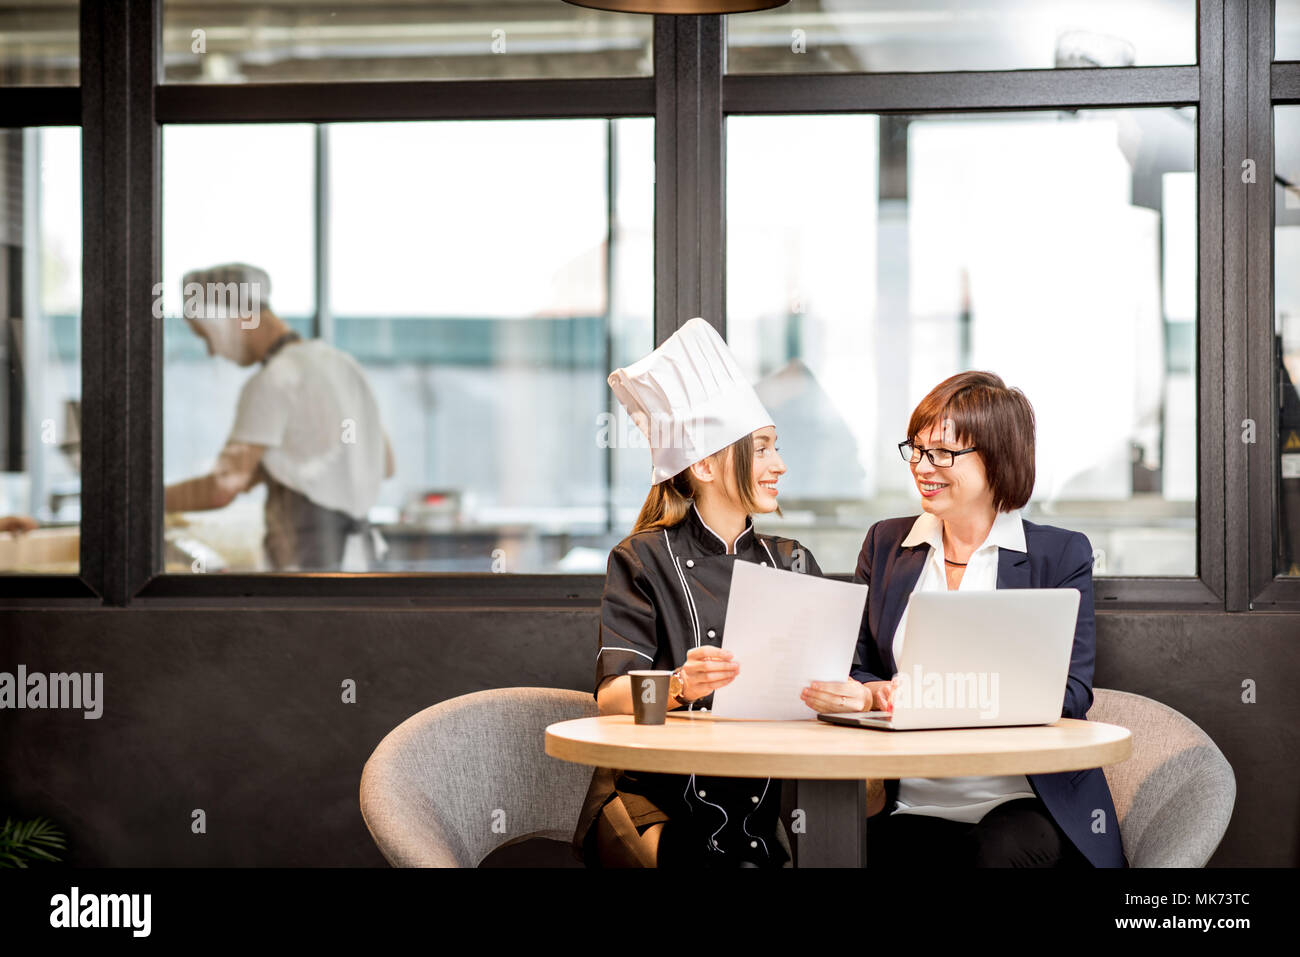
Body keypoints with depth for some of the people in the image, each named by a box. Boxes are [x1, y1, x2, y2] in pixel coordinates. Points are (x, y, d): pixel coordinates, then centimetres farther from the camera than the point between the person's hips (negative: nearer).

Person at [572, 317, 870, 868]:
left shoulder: (792, 563, 16)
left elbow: (829, 679, 5)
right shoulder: (644, 561, 3)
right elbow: (612, 697, -10)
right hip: (656, 800, -4)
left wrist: (855, 697, -21)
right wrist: (680, 686, -32)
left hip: (763, 802, 5)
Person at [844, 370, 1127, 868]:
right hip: (912, 805, 2)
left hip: (1026, 802, -2)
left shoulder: (1061, 554, 5)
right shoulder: (885, 544, 16)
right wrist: (878, 692, -12)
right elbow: (854, 669, 14)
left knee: (1004, 848, -36)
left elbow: (1071, 690, -5)